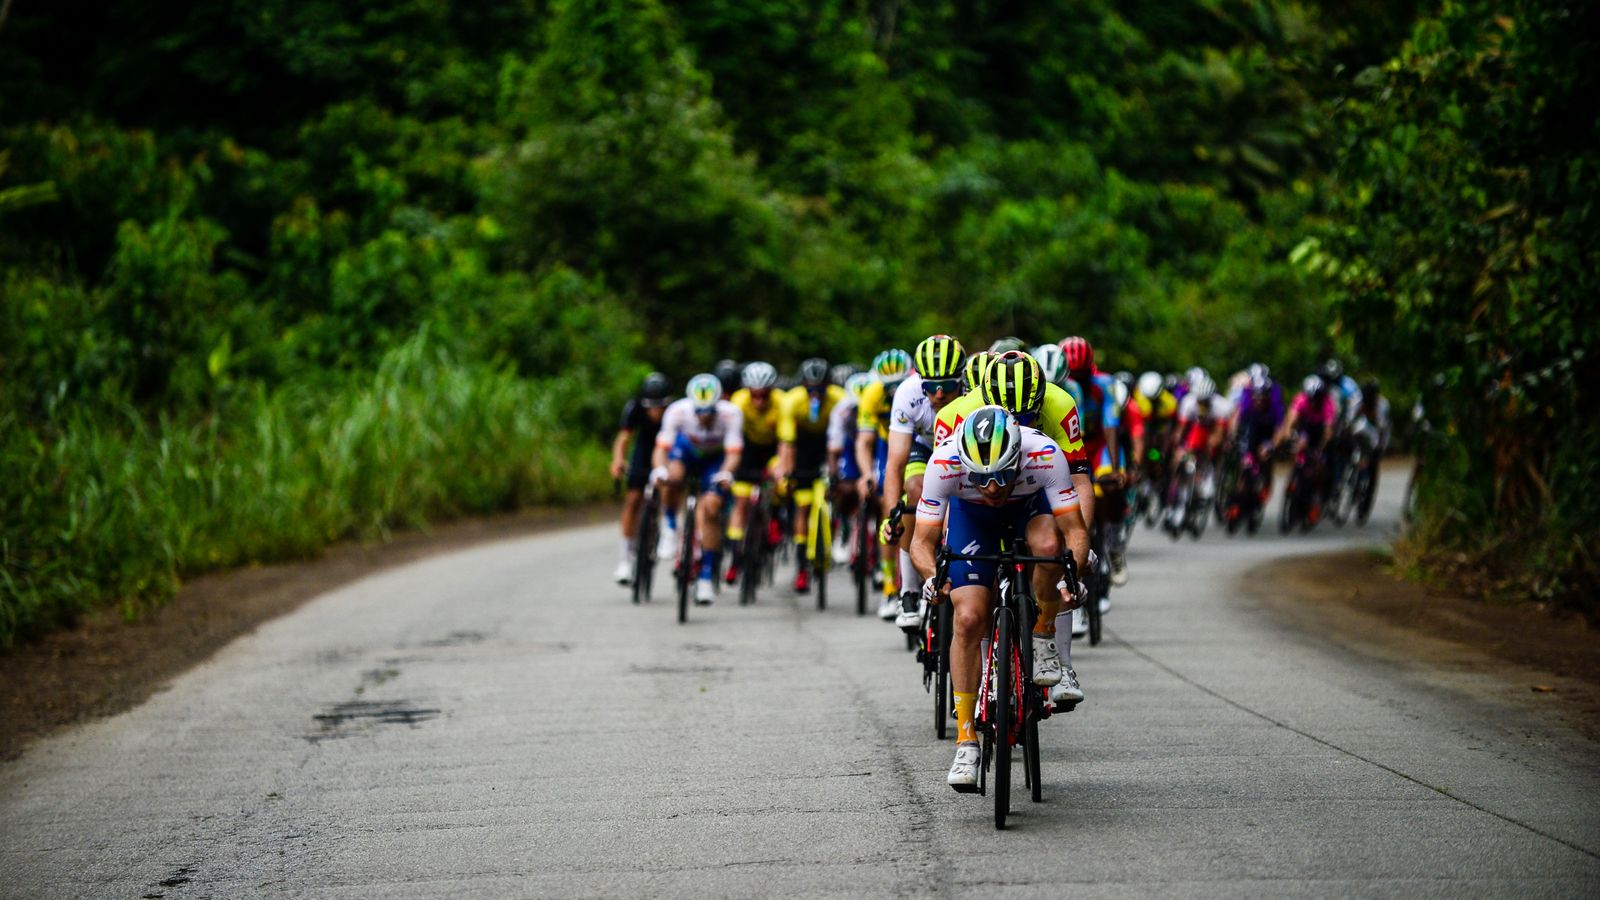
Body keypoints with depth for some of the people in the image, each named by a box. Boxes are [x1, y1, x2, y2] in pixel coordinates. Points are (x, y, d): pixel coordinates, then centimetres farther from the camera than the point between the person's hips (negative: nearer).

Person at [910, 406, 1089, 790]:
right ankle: (966, 741, -5)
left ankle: (1043, 646, -11)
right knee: (969, 619, -16)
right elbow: (922, 541, -29)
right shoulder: (945, 462, -36)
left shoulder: (1044, 454, -38)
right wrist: (933, 576, -49)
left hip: (1030, 503, 0)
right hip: (971, 514, 0)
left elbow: (1075, 531, -33)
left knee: (1047, 545, -36)